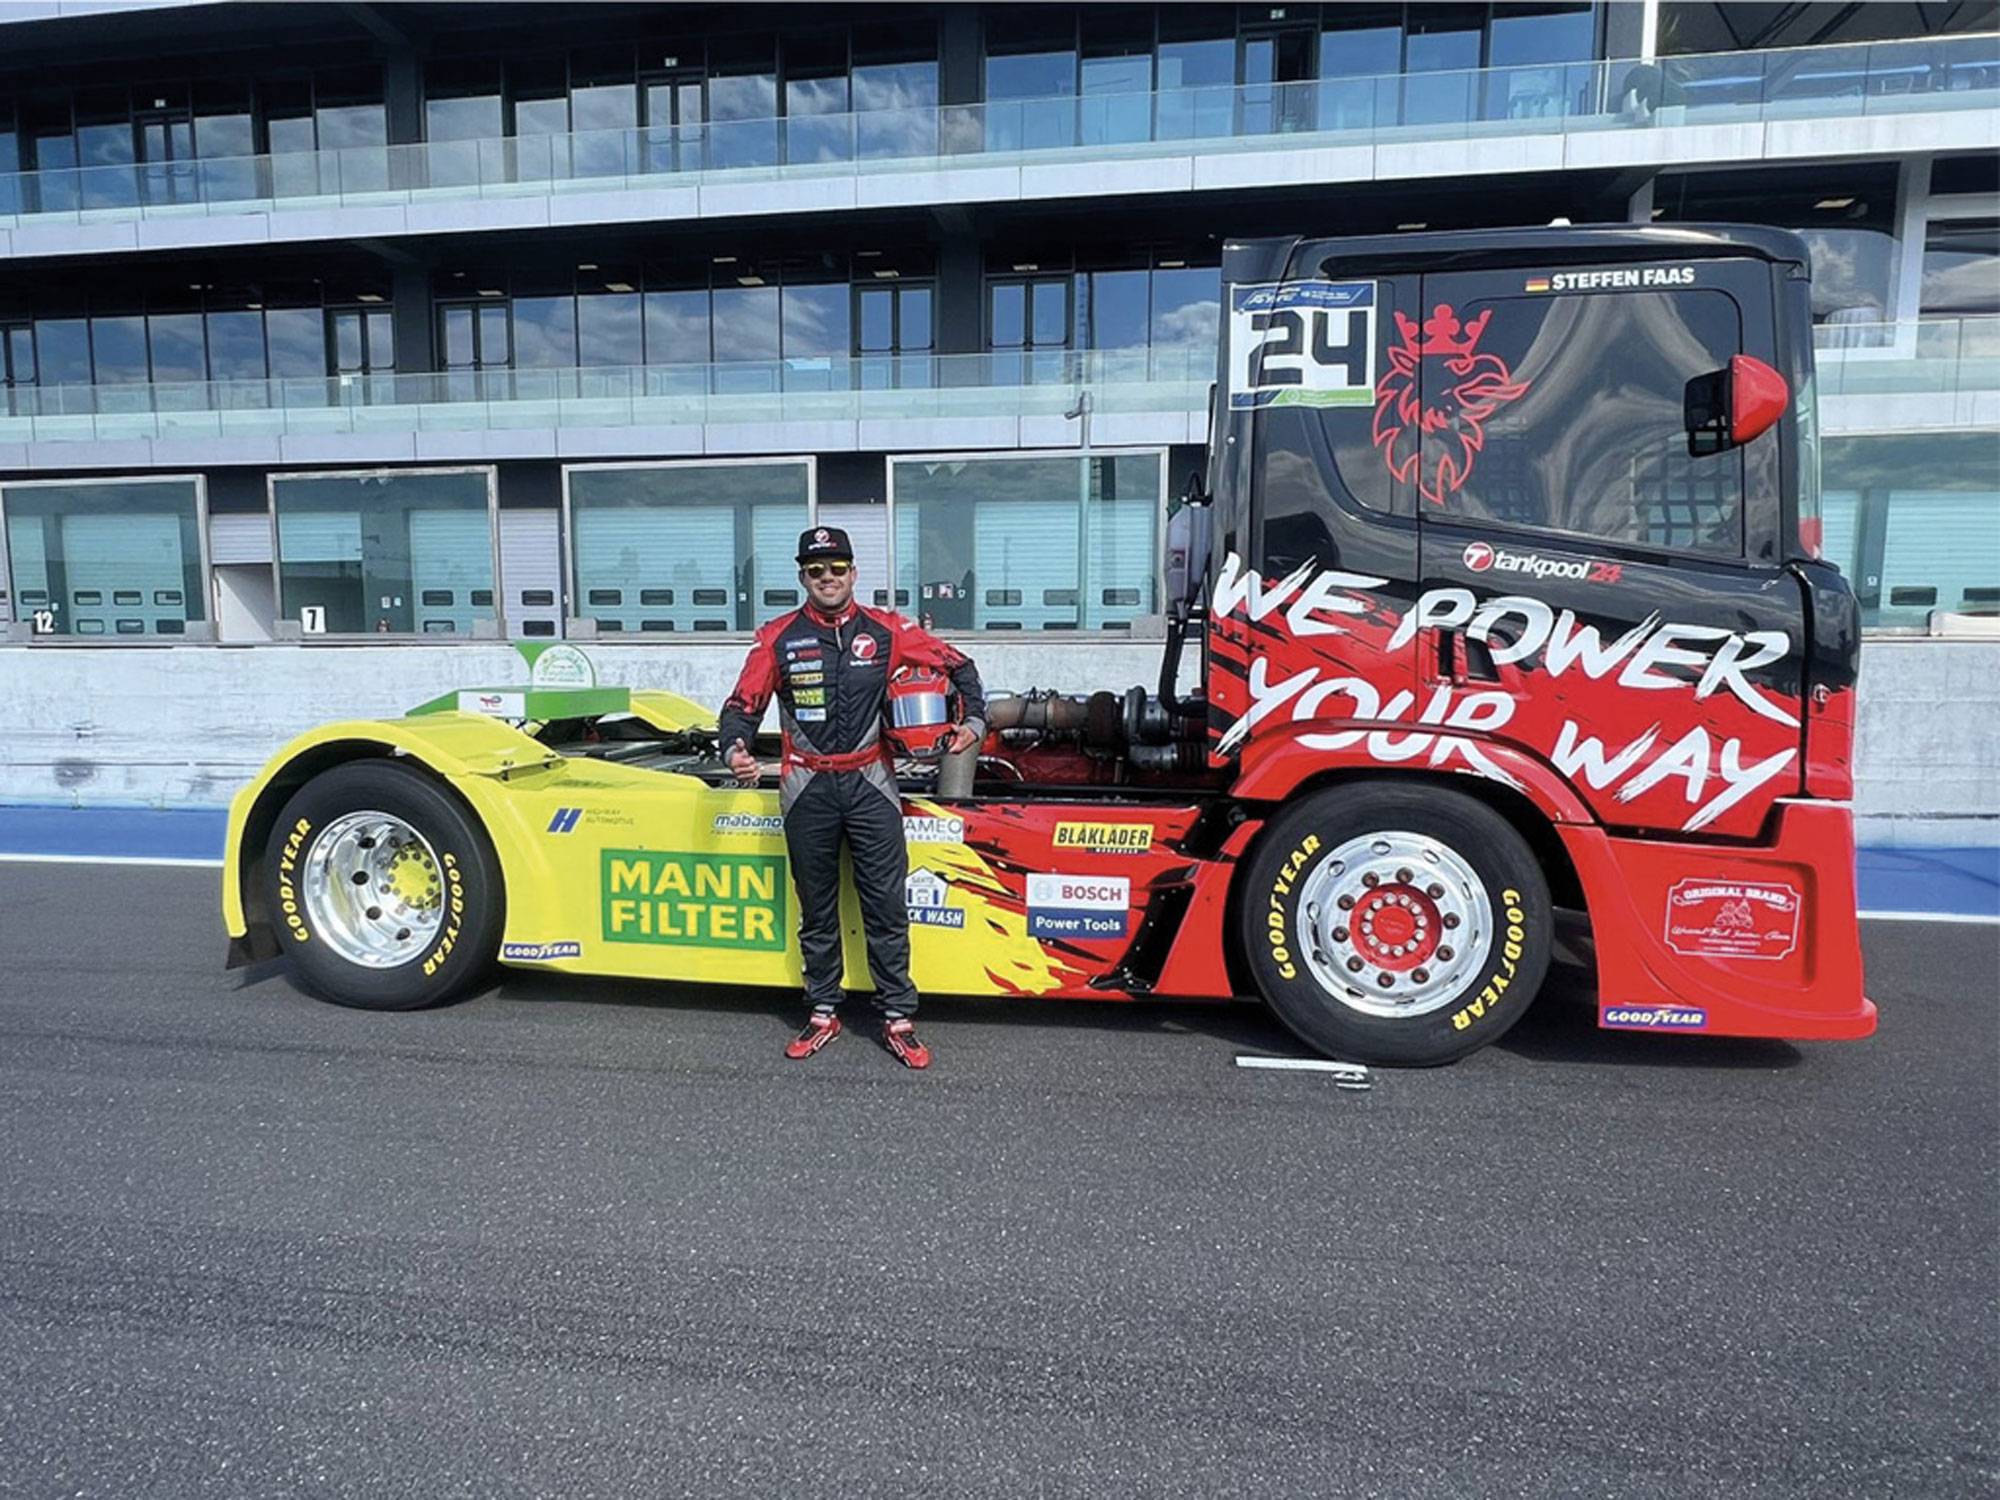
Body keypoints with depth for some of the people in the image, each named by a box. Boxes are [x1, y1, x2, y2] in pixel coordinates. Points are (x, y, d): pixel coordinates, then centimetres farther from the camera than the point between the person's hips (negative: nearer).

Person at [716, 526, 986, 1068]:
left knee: (887, 904, -1)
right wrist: (735, 747, -17)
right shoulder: (778, 638, 2)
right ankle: (823, 1013, 25)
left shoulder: (885, 630, 1)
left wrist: (974, 720, -6)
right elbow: (743, 703, 2)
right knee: (816, 908, 12)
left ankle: (897, 1018, 10)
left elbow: (957, 664, 6)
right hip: (807, 789, 1)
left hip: (870, 784, -1)